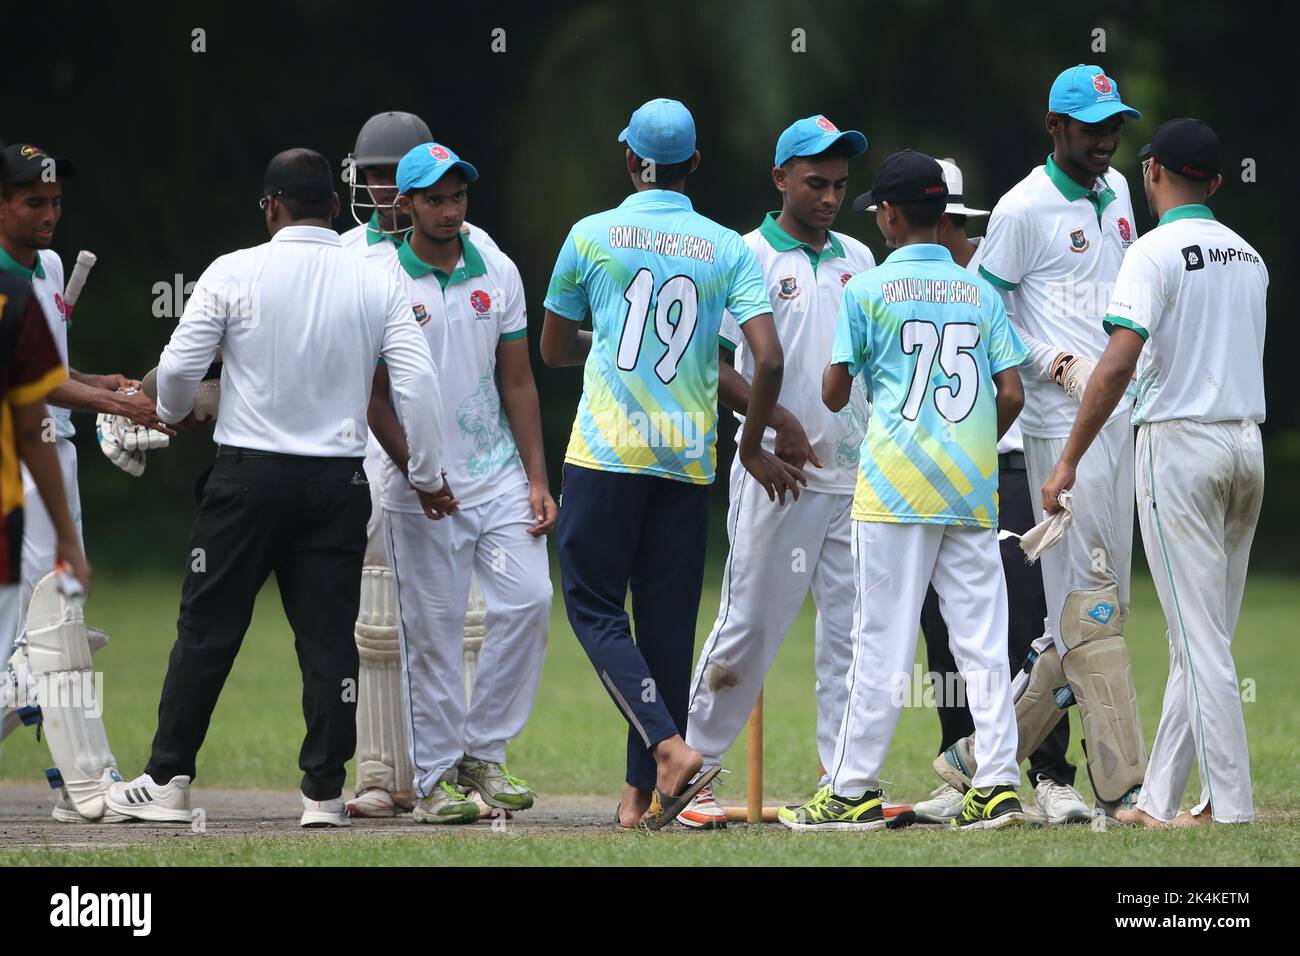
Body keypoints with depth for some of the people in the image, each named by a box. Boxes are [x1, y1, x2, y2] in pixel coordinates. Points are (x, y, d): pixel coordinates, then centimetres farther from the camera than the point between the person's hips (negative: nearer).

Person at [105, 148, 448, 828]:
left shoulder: (235, 273, -6)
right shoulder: (377, 284, 1)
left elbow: (180, 366, -4)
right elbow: (417, 382, -4)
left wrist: (171, 414, 18)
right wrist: (427, 477, 5)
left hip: (249, 473, -2)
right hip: (339, 480, 2)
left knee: (207, 629, 6)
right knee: (329, 635, 6)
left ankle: (168, 783, 9)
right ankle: (324, 792, 3)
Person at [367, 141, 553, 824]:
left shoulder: (498, 275, 8)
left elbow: (517, 384, 10)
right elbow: (374, 395, -5)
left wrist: (537, 480, 4)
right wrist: (419, 476, -15)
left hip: (500, 481, 4)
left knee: (527, 600, -8)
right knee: (432, 634, -2)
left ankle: (483, 755, 5)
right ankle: (435, 779, 5)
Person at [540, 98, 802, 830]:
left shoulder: (592, 236, 0)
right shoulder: (728, 249, 4)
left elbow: (554, 350, 11)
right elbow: (769, 359, -5)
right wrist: (752, 449, 8)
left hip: (606, 453, -3)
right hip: (689, 461, 3)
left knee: (594, 606, 3)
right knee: (668, 622, 9)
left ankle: (669, 746, -18)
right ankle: (644, 794, 10)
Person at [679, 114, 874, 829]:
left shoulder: (858, 259, 14)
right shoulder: (749, 258, -3)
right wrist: (774, 419, -19)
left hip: (855, 475, 5)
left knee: (852, 630, 2)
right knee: (751, 622, -4)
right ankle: (695, 765, 6)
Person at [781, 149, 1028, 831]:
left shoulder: (868, 289, -1)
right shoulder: (981, 293, 10)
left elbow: (833, 392, 2)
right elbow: (1011, 395, 4)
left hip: (896, 486, -3)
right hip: (973, 489, 3)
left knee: (882, 642, -2)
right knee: (983, 640, 3)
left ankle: (853, 791, 0)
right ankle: (998, 783, -3)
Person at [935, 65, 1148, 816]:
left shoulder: (1115, 191, 15)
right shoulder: (1025, 209, -8)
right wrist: (1058, 365, -14)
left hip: (1121, 415, 9)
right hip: (1063, 423, -9)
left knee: (1100, 601, 8)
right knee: (1089, 599, -10)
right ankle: (1125, 783, -13)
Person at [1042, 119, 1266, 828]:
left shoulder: (1156, 253, -10)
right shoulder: (1248, 257, 13)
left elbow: (1117, 365, -19)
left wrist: (1069, 461, -15)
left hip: (1179, 445, -7)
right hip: (1248, 445, 7)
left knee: (1201, 637, -7)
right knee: (1202, 635, 9)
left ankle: (1230, 802, -11)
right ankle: (1158, 799, 13)